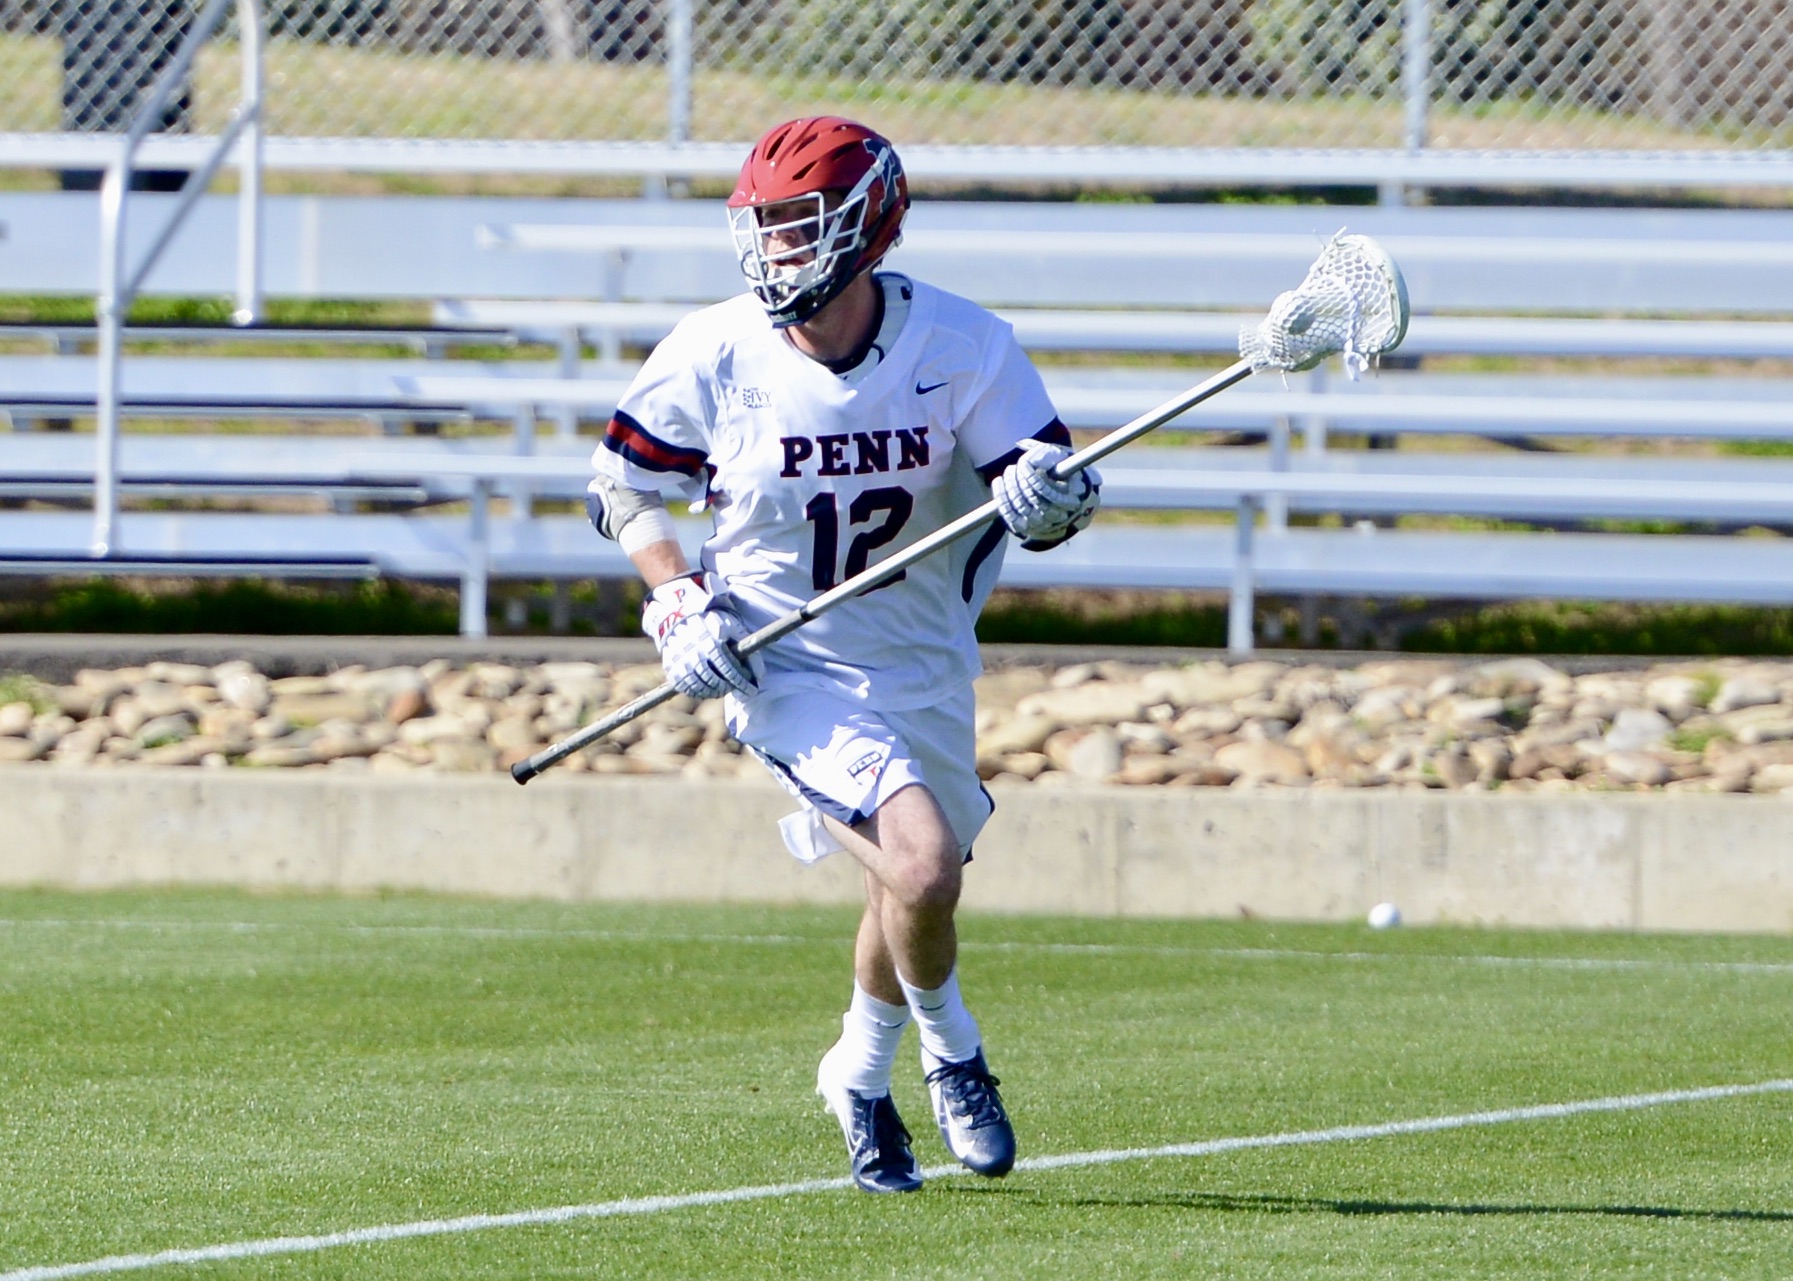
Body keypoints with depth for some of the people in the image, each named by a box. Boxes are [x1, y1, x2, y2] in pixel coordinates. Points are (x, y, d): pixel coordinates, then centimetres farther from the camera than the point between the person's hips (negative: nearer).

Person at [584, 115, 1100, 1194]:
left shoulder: (960, 345, -14)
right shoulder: (714, 356, -14)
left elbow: (1046, 485, -10)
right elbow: (624, 485, 1)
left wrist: (1051, 500, -35)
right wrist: (680, 608, -12)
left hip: (927, 664, 3)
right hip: (788, 666, -3)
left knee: (913, 896, 17)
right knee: (921, 868, -23)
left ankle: (863, 1079, 47)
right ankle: (952, 1052, 6)